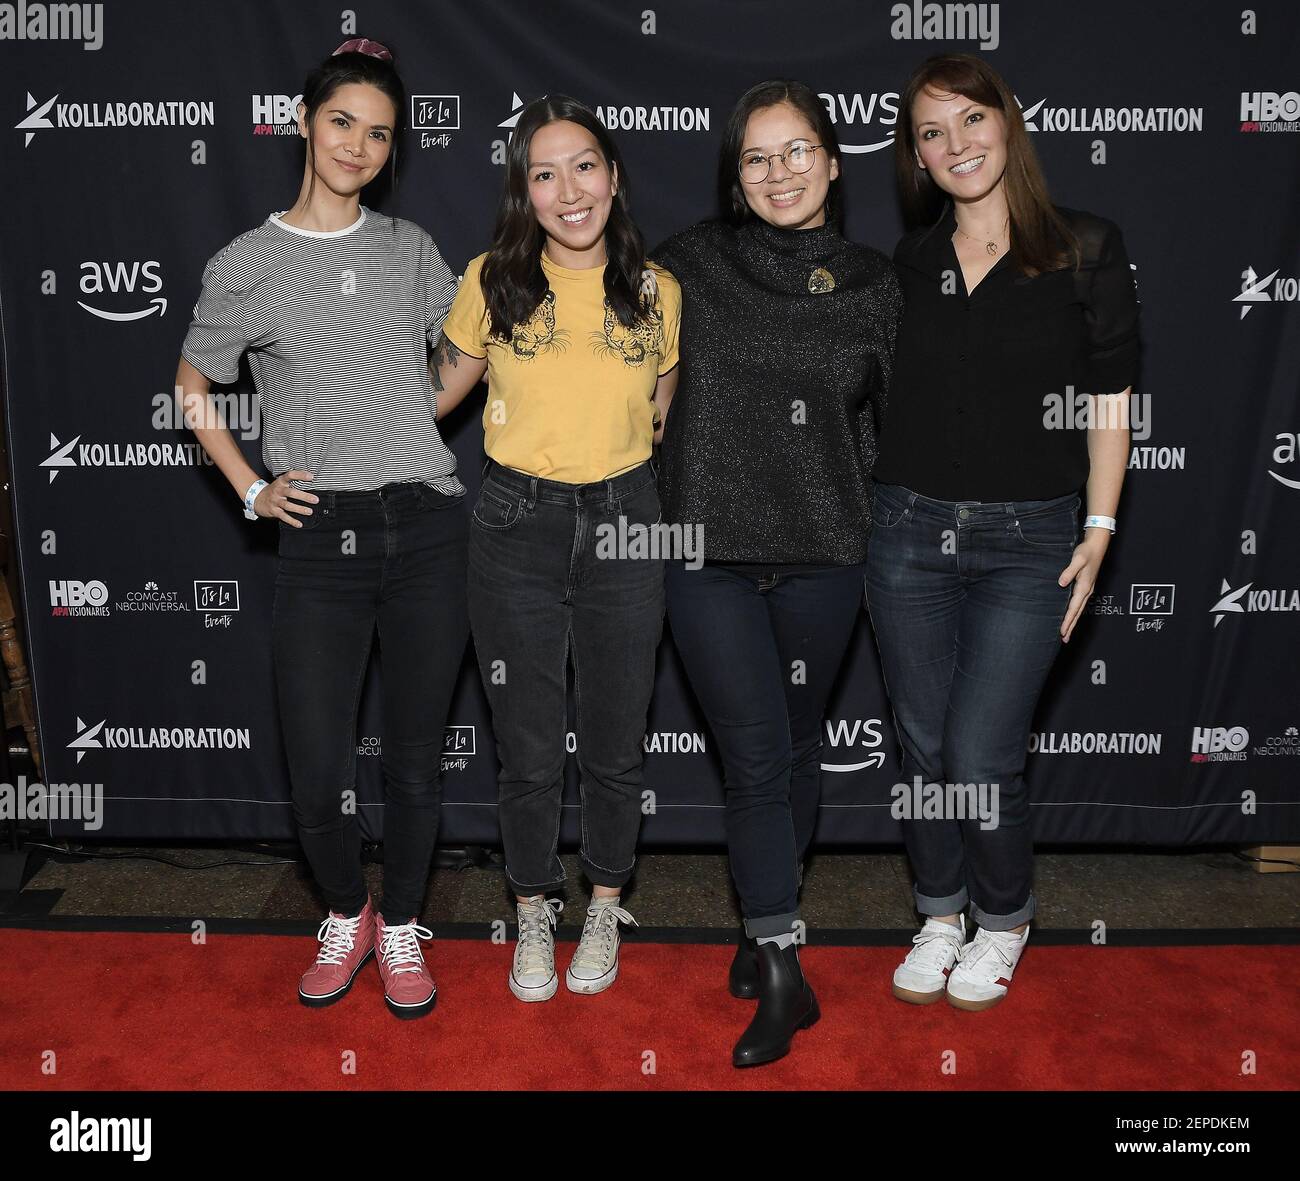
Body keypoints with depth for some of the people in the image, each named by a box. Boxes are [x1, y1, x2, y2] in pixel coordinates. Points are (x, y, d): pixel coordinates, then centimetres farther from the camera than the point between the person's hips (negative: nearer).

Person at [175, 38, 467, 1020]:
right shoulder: (246, 265, 2)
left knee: (417, 756, 8)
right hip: (322, 535, -1)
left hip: (429, 528, 2)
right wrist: (250, 489, 4)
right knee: (318, 770, -1)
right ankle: (346, 915, 28)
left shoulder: (410, 248, 8)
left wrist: (403, 425, 9)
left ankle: (402, 925, 29)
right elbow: (194, 386, 13)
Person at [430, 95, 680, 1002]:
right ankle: (535, 912, 32)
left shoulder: (658, 293, 1)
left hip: (623, 523, 1)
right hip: (517, 526, 0)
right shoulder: (492, 283, -3)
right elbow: (439, 391, 9)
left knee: (616, 739, 12)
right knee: (529, 746, 8)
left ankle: (605, 908, 35)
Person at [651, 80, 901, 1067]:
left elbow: (892, 419, 13)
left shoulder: (872, 283, 5)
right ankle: (784, 972, 9)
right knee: (756, 759, -3)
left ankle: (768, 924, 35)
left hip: (823, 553, 2)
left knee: (798, 745, 14)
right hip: (710, 550, -2)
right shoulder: (690, 264, 0)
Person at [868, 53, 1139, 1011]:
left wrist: (1099, 529, -6)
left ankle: (1004, 922, 24)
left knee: (982, 760, -5)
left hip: (1028, 544, -3)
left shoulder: (1087, 251, -1)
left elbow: (1108, 401, 0)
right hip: (909, 532, 3)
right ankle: (941, 915, 32)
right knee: (925, 749, 10)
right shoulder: (908, 265, 7)